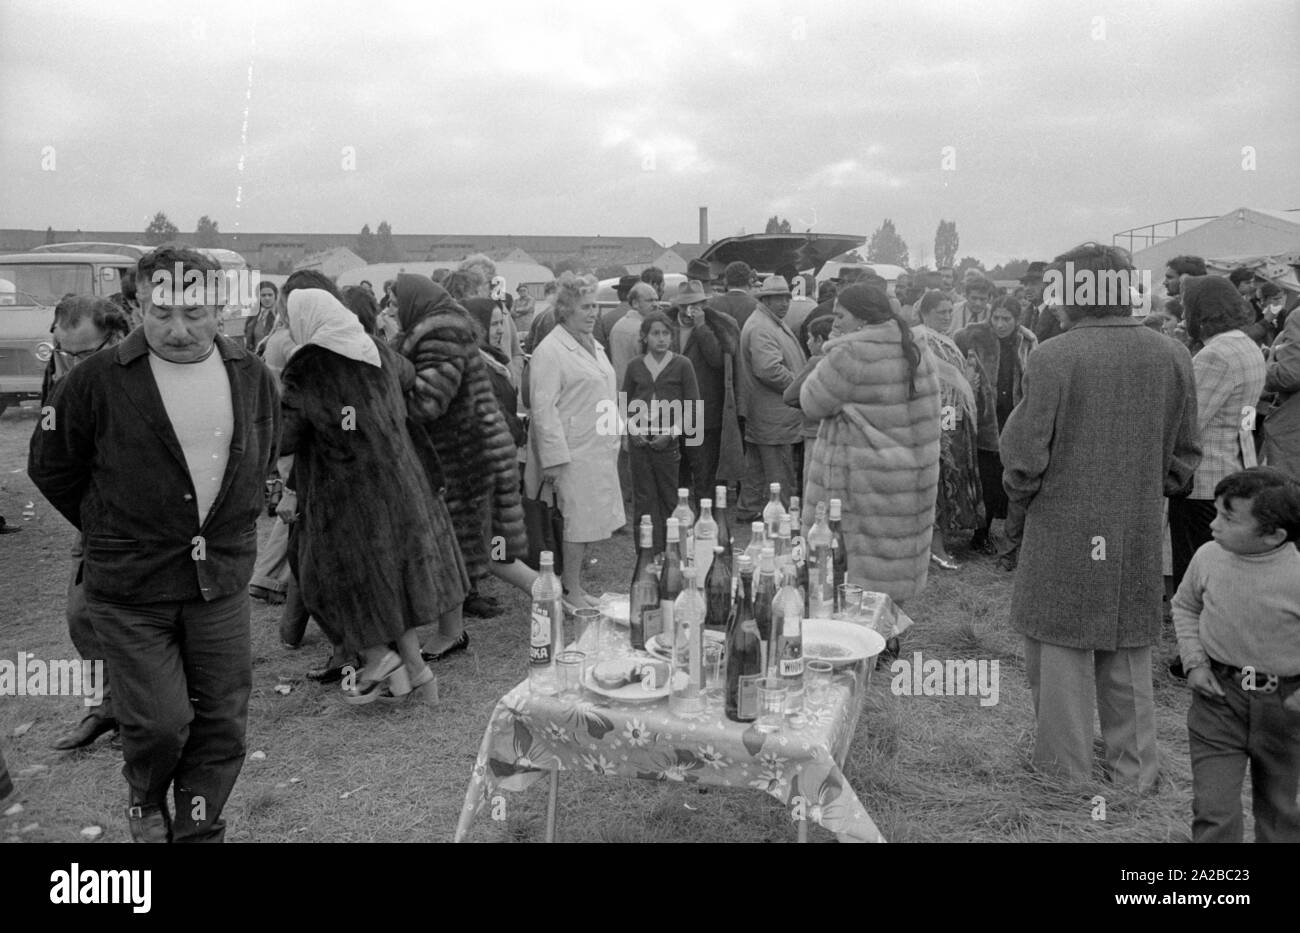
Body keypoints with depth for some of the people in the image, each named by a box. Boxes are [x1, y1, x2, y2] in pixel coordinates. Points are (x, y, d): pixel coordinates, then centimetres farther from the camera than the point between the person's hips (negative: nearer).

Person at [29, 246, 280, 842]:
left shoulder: (251, 377, 1)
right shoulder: (97, 381, -10)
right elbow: (51, 469, 2)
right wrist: (109, 530, 6)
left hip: (222, 581, 3)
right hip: (129, 589, -3)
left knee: (223, 723, 8)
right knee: (160, 723, -2)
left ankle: (198, 831, 30)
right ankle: (146, 805, 32)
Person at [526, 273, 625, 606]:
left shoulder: (592, 345, 16)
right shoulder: (550, 351, -12)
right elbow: (543, 408, -16)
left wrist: (612, 441, 18)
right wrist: (555, 457, -20)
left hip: (600, 451, 8)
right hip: (574, 453, -8)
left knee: (592, 523, 12)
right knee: (578, 523, -2)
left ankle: (577, 587, 23)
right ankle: (572, 594, 10)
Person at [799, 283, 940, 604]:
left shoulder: (850, 354, -17)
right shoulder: (916, 352, 10)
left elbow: (812, 403, -9)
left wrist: (832, 351, -2)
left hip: (863, 485, -8)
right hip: (909, 479, 8)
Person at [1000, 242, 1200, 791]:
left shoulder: (1052, 358, -15)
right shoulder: (1173, 358, 1)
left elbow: (1024, 457, -13)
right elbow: (1184, 458, 8)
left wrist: (1021, 497, 6)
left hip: (1063, 543, -5)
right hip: (1139, 545, 5)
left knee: (1061, 669, 9)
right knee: (1130, 673, 18)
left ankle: (1065, 781, 21)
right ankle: (1135, 782, 31)